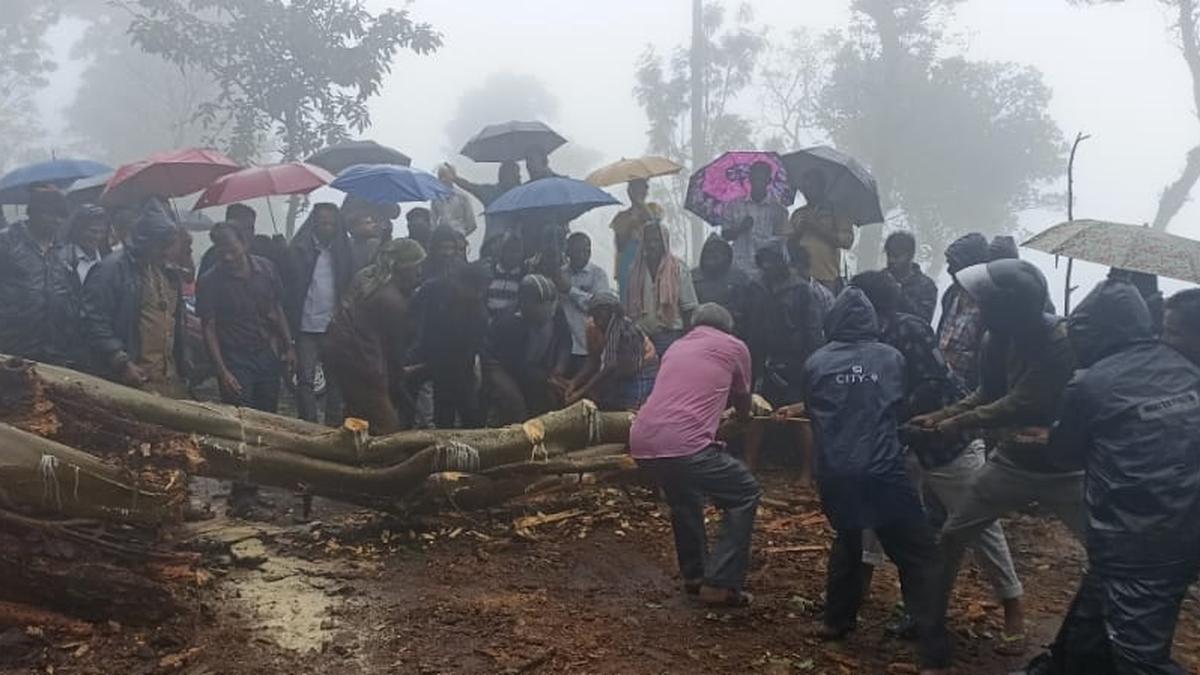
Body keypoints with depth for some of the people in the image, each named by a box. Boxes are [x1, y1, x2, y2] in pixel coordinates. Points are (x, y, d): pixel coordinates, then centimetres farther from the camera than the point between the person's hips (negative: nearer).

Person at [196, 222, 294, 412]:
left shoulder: (266, 268, 1)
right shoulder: (209, 282, -8)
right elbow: (209, 329, -8)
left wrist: (288, 347, 7)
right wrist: (222, 371, -15)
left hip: (268, 358, 3)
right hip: (235, 363, -3)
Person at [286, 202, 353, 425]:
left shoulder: (342, 251, 6)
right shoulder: (298, 250, -2)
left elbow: (349, 287, 6)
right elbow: (289, 288, -4)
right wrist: (291, 324, -10)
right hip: (306, 327, -2)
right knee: (306, 379, 1)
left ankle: (334, 426, 19)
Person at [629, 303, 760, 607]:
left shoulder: (676, 347, 28)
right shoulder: (734, 346, 15)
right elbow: (743, 402, 29)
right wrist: (745, 415, 52)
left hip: (641, 442, 7)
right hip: (683, 444, -6)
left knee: (684, 495, 32)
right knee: (746, 495, 12)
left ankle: (694, 575, 35)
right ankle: (721, 585, 7)